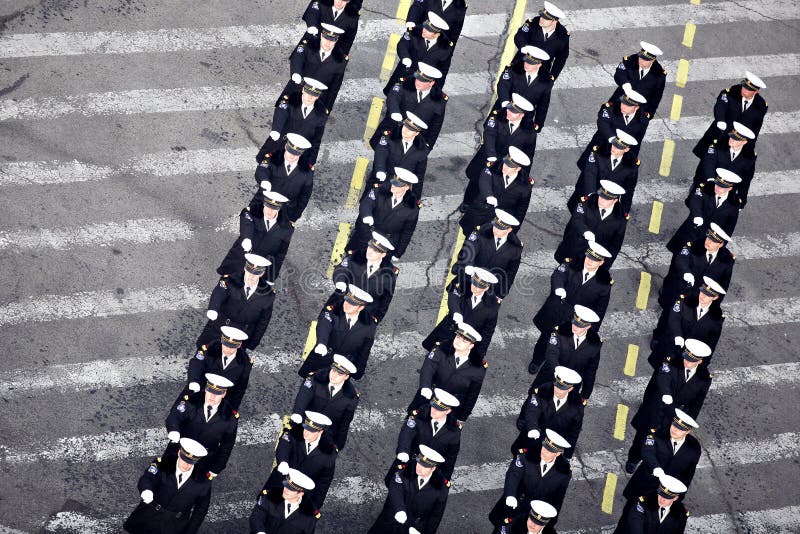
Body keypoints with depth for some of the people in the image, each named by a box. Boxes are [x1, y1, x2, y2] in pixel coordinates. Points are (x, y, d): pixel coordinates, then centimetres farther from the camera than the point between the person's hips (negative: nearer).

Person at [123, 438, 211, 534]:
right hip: (150, 515, 1)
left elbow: (201, 509, -2)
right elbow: (147, 479, -28)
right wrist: (146, 491, -51)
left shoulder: (203, 481, -15)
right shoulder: (163, 463, -16)